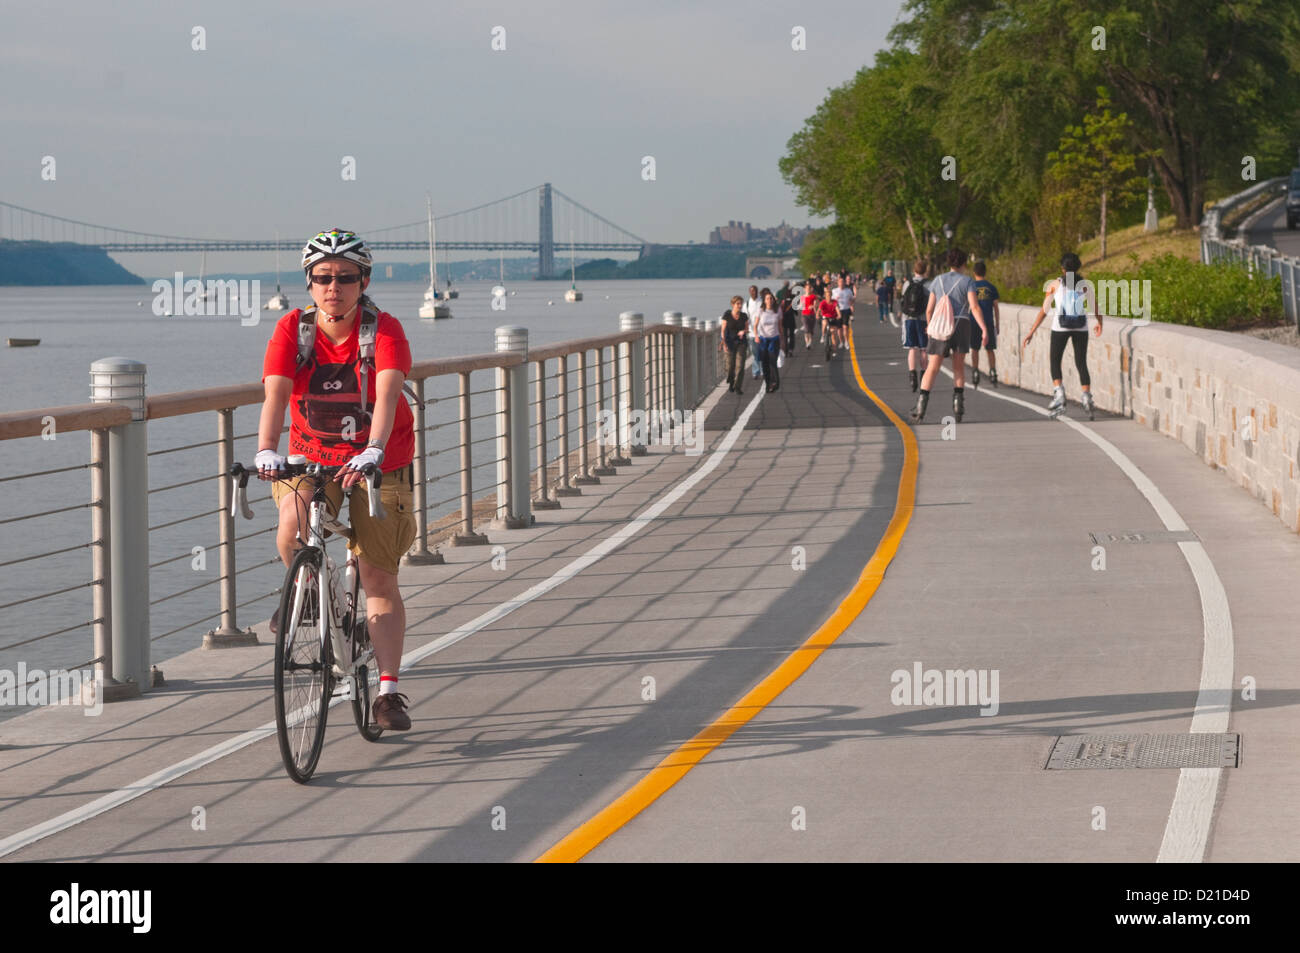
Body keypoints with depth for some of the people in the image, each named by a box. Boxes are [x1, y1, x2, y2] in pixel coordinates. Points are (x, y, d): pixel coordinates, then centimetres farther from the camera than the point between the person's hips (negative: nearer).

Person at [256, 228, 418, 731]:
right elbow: (275, 394, -24)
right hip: (310, 460, 1)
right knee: (294, 523, -30)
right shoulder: (292, 329, -11)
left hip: (376, 464, -1)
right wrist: (266, 450, -42)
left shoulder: (384, 330, -16)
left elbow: (387, 393, -32)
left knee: (380, 579, -2)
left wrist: (373, 451, -49)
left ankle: (388, 690, 3)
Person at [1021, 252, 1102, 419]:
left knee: (1055, 362, 12)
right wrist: (1099, 323, 33)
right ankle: (1087, 398, -7)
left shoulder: (1055, 285, 3)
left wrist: (1031, 332, 2)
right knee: (1081, 364, 10)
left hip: (1060, 327, -1)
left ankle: (1059, 394, -9)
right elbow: (1096, 307, 15)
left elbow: (1044, 310, 0)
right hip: (1081, 328, 1)